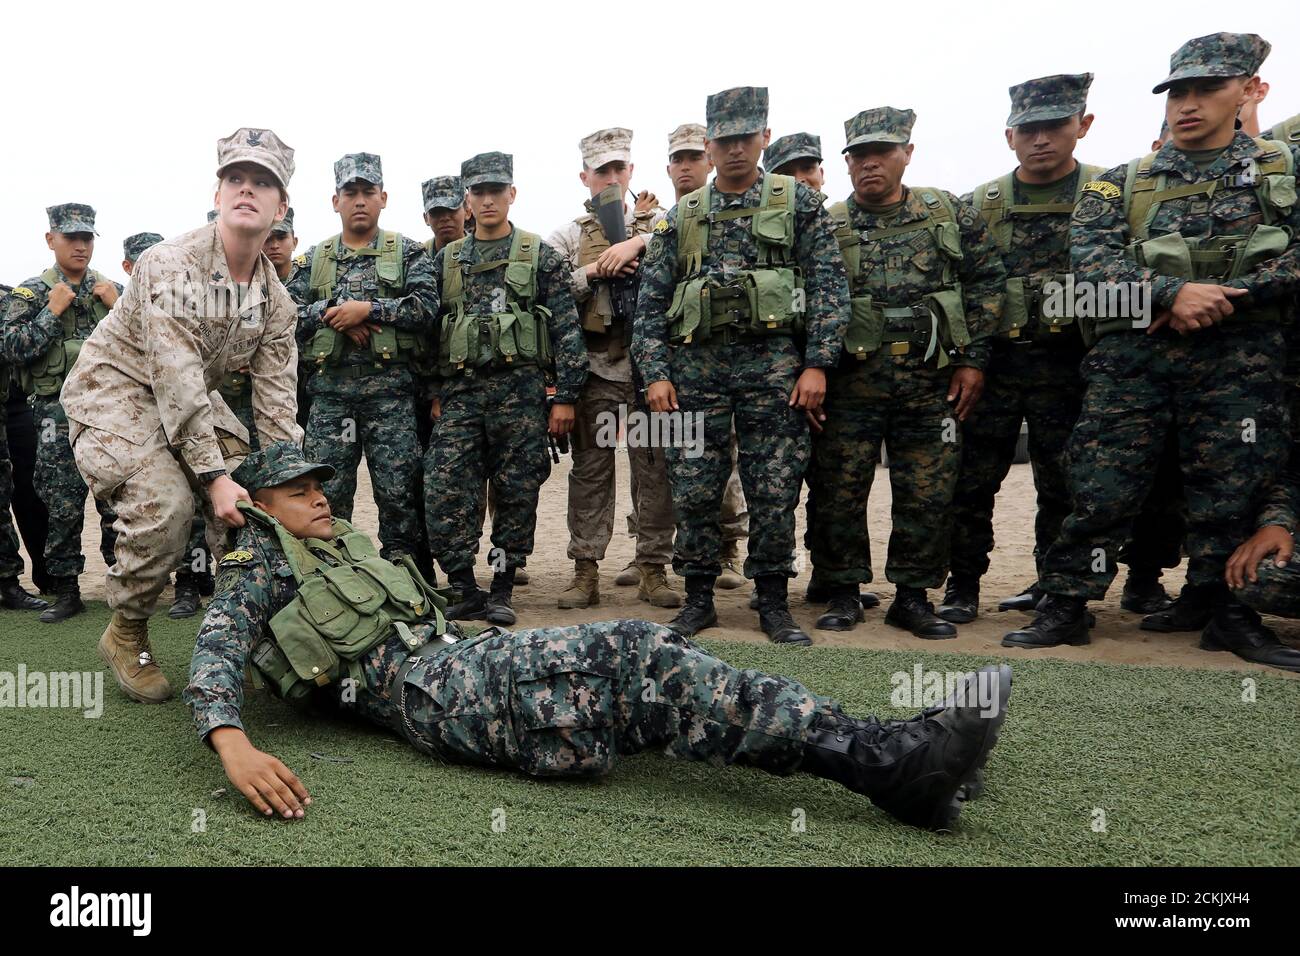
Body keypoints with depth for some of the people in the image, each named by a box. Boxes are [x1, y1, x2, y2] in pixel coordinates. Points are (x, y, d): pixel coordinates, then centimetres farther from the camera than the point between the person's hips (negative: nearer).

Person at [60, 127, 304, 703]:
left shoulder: (276, 301, -4)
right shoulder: (170, 265, -23)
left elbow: (276, 402, -3)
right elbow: (175, 379, -29)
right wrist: (212, 474, -32)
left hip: (194, 401, 6)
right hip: (116, 390, -6)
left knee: (252, 499, -9)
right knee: (165, 503, -27)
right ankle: (126, 635, -2)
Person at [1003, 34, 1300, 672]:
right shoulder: (1121, 184, 13)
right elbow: (1091, 260, -3)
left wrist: (1224, 298, -13)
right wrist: (1174, 292, -17)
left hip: (1238, 358, 1)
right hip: (1132, 355, 0)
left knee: (1233, 489, 4)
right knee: (1102, 488, -3)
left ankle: (1224, 610, 20)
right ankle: (1065, 608, 6)